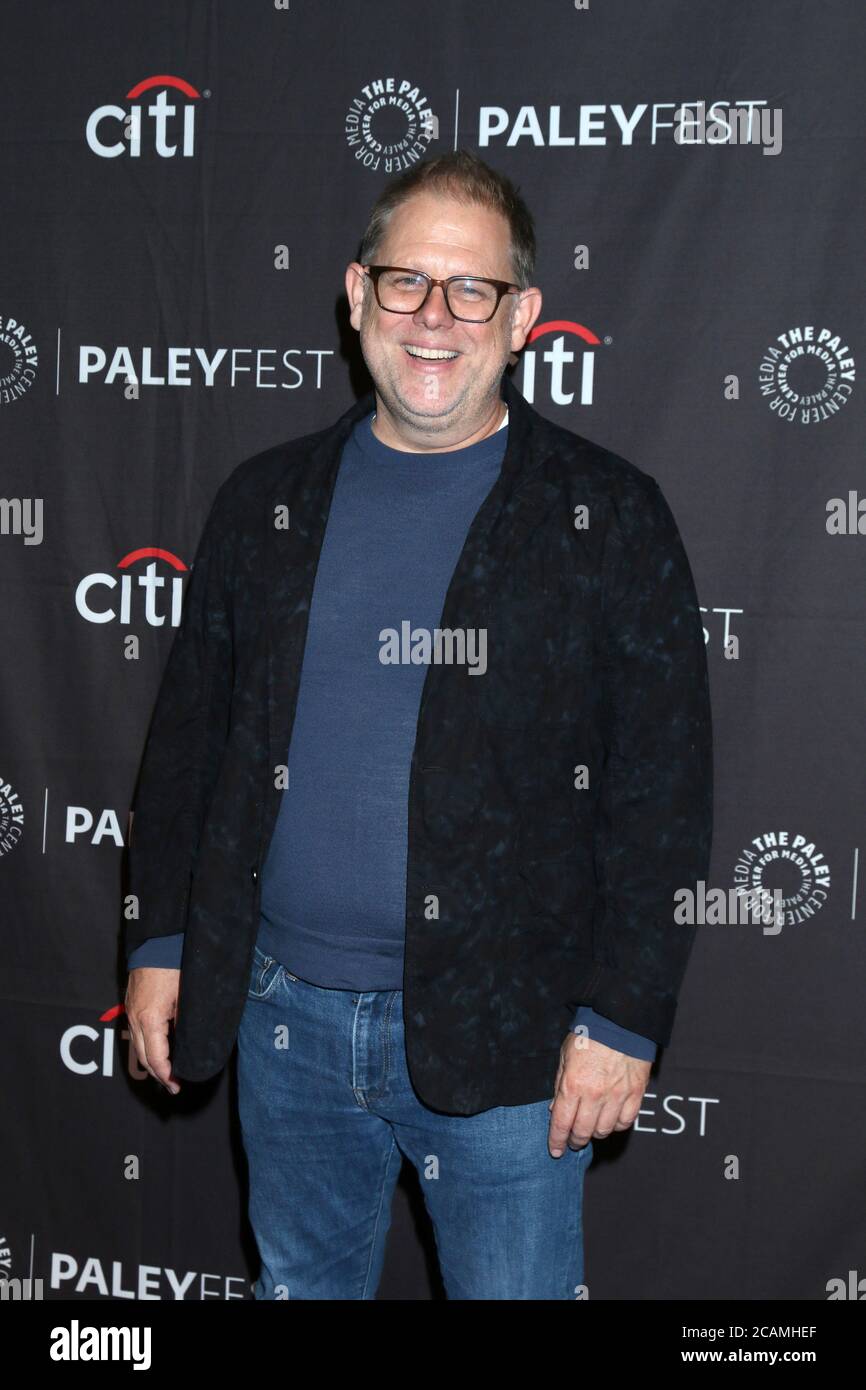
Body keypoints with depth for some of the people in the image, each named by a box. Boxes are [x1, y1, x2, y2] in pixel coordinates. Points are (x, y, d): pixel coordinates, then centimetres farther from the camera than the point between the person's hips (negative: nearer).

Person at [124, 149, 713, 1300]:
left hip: (502, 1037, -3)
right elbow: (191, 730, 12)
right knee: (301, 1284, 20)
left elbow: (664, 789, -7)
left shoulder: (610, 518, -6)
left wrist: (622, 1018, -11)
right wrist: (160, 940, 8)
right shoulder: (266, 501, 6)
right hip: (283, 1015, 4)